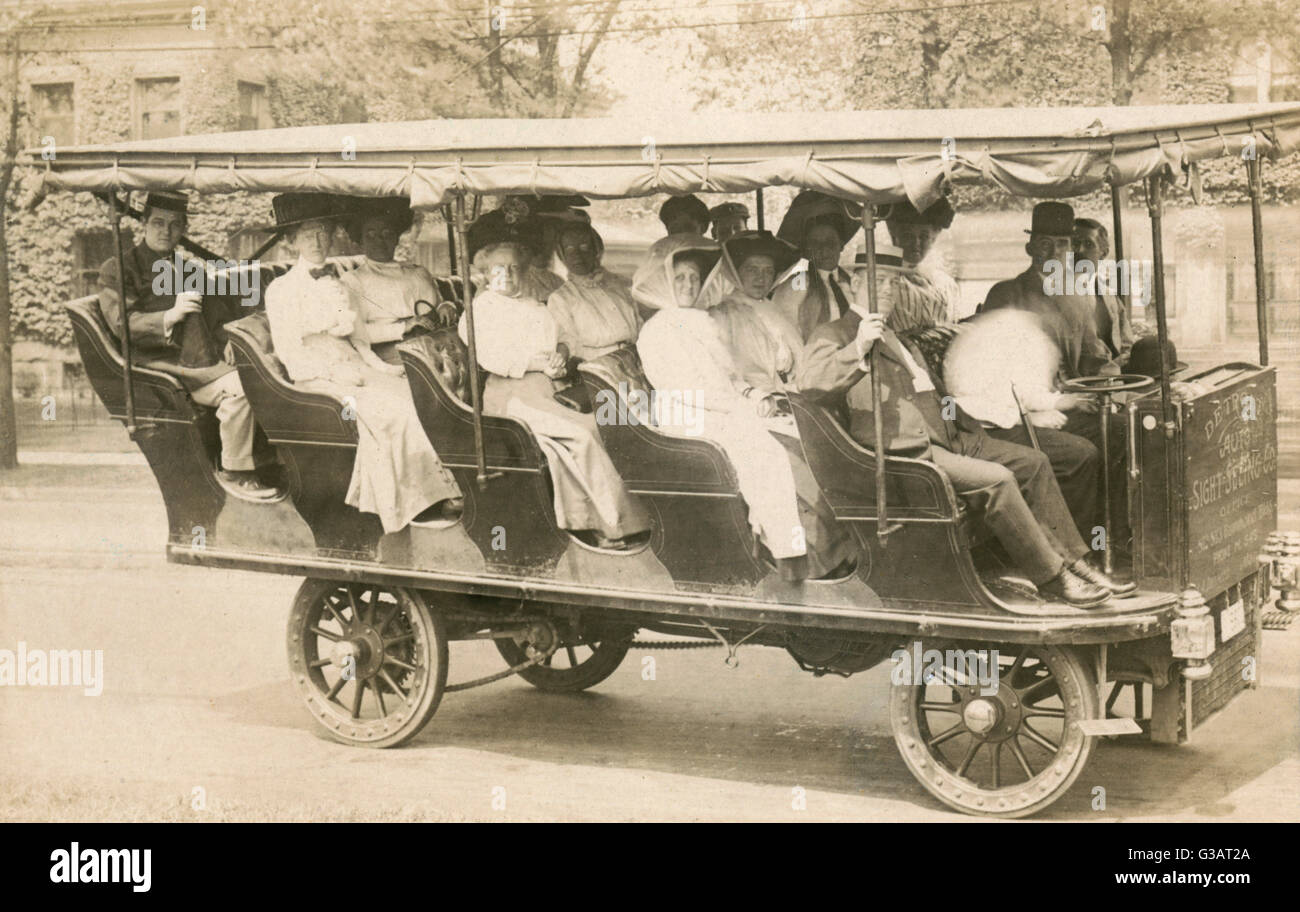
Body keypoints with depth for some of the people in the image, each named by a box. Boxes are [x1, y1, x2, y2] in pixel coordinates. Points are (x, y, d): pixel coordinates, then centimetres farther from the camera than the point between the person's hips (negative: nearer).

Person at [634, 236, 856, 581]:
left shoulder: (704, 322, 23)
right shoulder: (655, 332, -1)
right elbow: (682, 387, -11)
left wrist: (756, 398, -2)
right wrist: (742, 406, -15)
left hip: (731, 410, 7)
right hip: (688, 419, -7)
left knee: (801, 440, -17)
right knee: (766, 451, -29)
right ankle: (796, 559, -29)